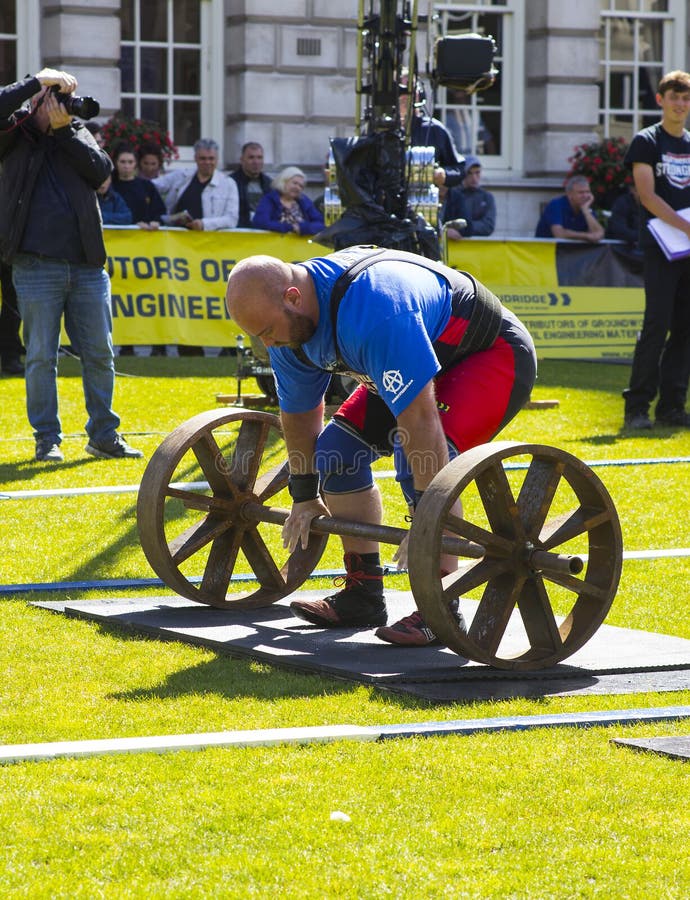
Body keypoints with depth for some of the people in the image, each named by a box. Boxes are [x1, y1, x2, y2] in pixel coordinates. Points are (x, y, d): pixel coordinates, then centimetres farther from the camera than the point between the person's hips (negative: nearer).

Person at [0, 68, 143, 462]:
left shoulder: (77, 134, 14)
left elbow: (101, 170, -1)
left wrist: (64, 129, -6)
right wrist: (38, 80, -10)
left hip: (87, 265, 3)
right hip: (37, 264, -3)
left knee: (100, 354, 7)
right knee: (41, 357, 0)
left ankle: (104, 436, 18)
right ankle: (47, 440, 10)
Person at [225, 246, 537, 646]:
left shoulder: (372, 312, -40)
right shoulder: (288, 321, -11)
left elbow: (419, 417, -40)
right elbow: (299, 412, 6)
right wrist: (305, 497, 12)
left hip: (495, 356, -9)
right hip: (417, 364, 9)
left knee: (421, 457, -30)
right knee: (338, 447, 1)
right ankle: (364, 595, 10)